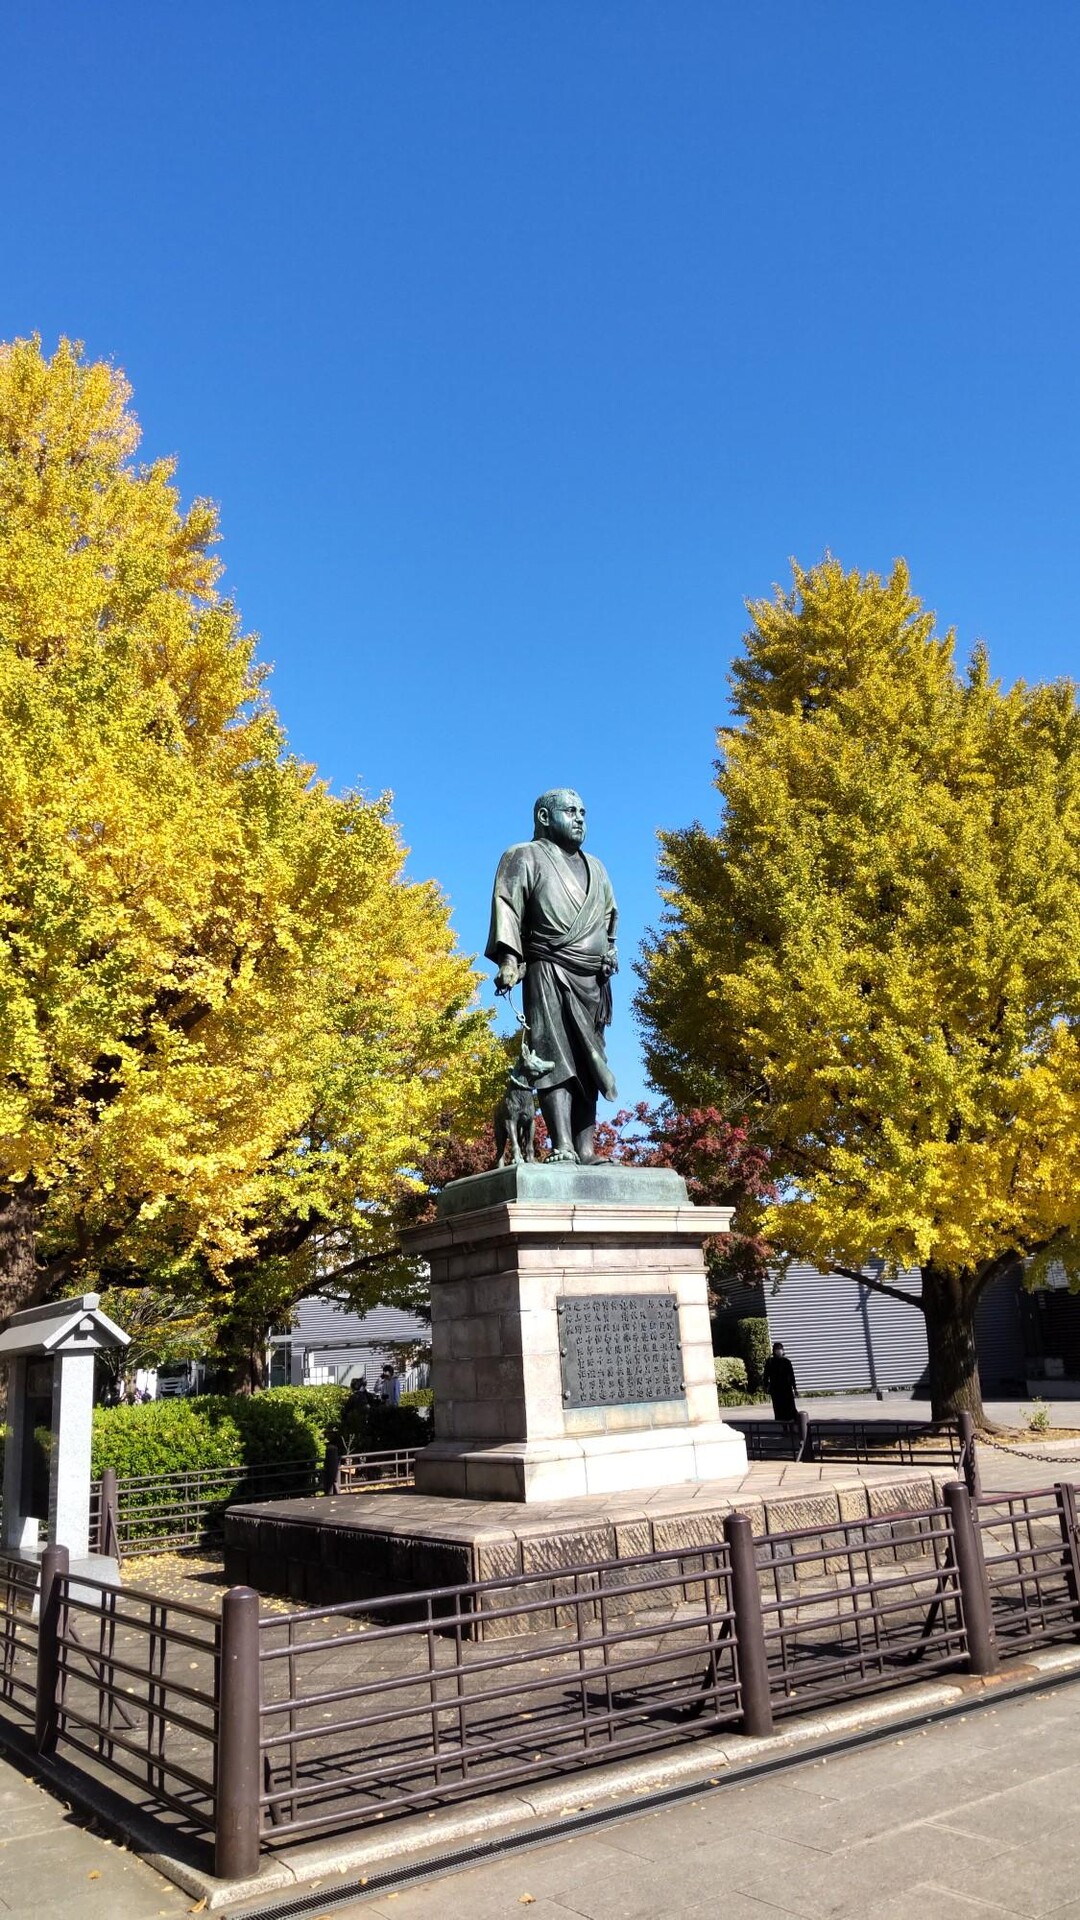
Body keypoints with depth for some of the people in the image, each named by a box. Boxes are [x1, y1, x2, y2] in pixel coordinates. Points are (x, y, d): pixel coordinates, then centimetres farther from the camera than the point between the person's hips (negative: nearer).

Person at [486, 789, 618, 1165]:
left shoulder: (594, 867, 28)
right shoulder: (525, 857, 9)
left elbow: (609, 914, 31)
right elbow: (507, 905, -4)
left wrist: (610, 947, 11)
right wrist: (509, 957, -18)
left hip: (592, 979, 6)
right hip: (549, 973, -6)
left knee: (587, 1063, 0)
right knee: (555, 1058, -16)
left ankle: (585, 1151, -2)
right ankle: (562, 1148, -24)